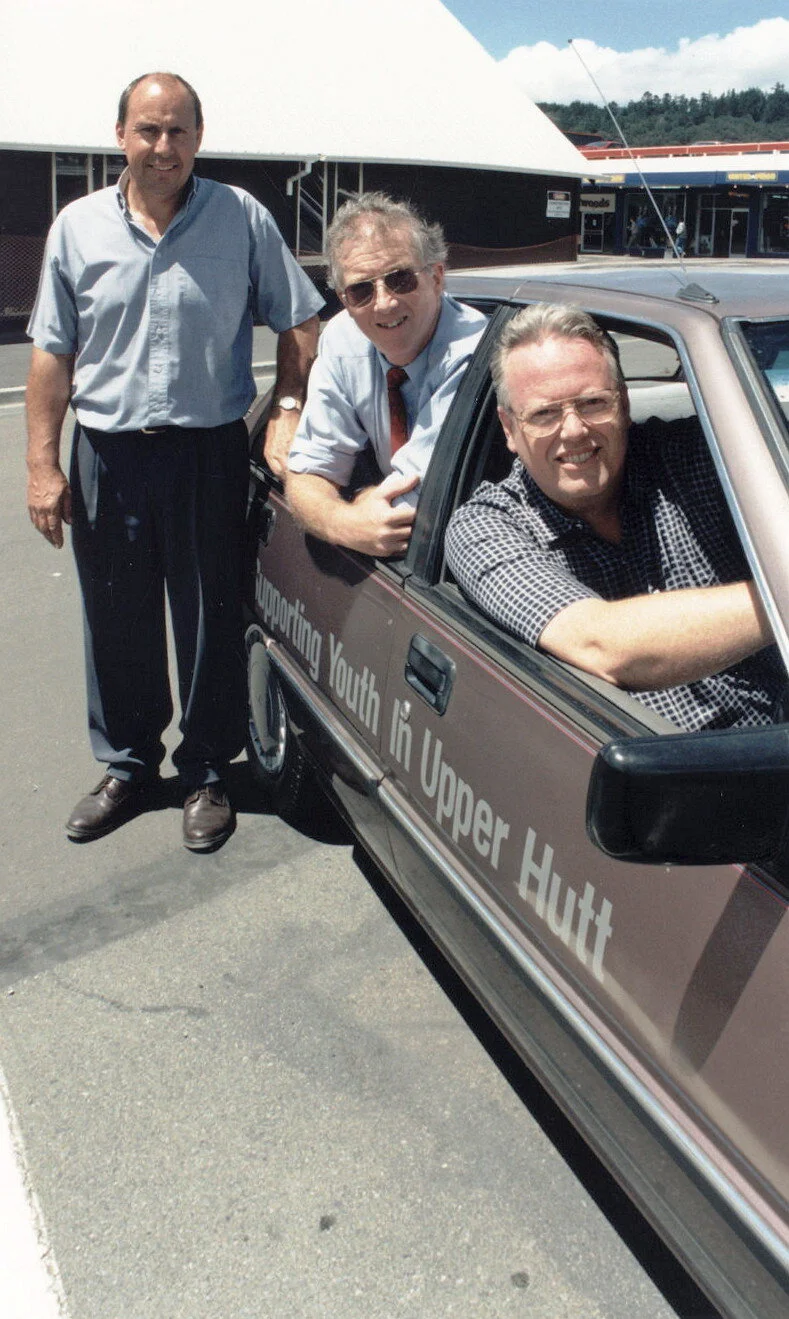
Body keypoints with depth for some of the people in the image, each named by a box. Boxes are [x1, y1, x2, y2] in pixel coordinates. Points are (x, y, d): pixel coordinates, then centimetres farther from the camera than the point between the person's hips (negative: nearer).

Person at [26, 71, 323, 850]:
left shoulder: (242, 219, 1)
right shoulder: (79, 227, 5)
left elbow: (298, 323, 8)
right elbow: (52, 353, 6)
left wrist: (286, 409, -5)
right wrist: (42, 464, 1)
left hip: (209, 452, -2)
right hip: (107, 456, 2)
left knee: (211, 622, 5)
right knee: (117, 625, 10)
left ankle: (208, 773, 22)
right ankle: (127, 766, 28)